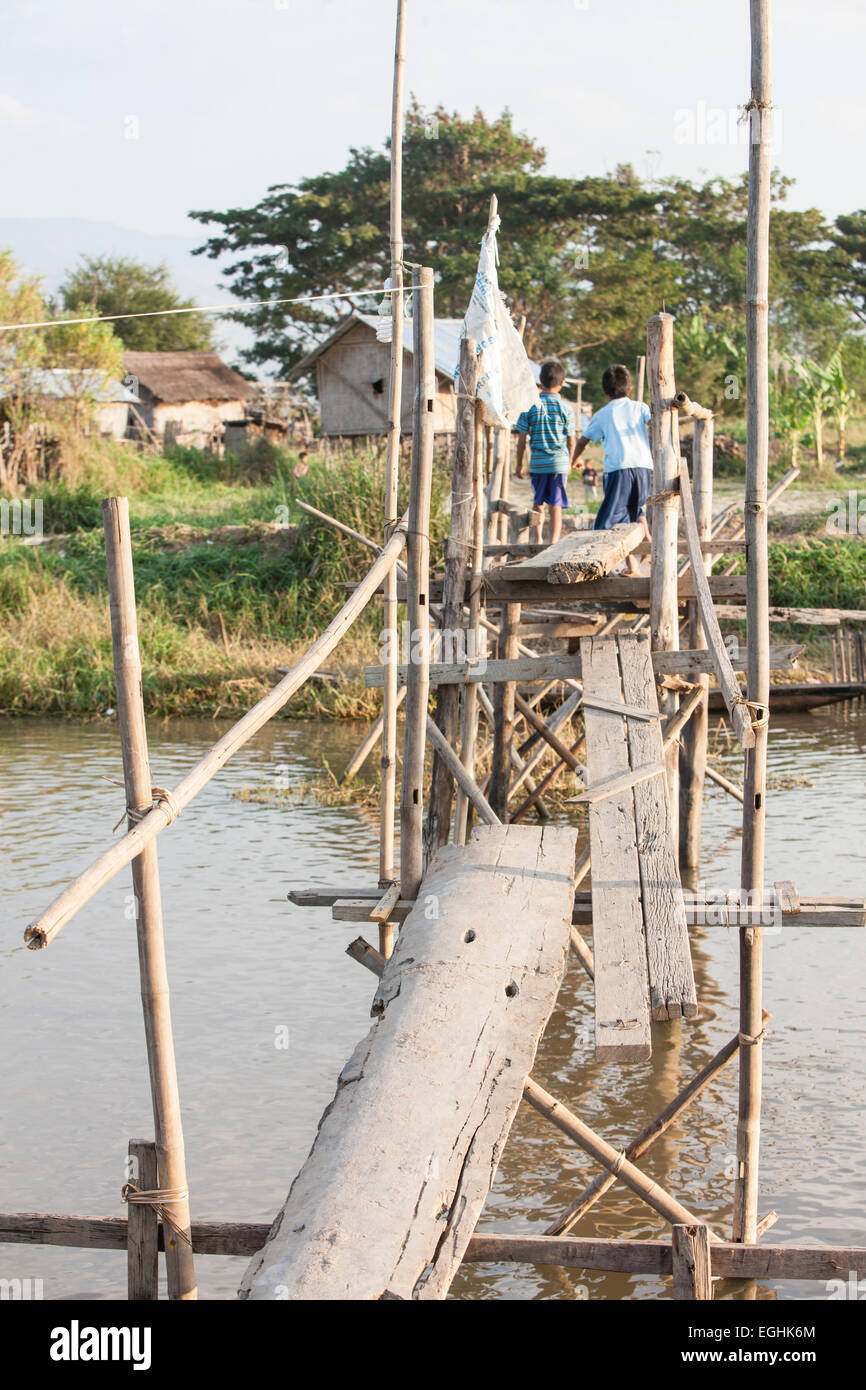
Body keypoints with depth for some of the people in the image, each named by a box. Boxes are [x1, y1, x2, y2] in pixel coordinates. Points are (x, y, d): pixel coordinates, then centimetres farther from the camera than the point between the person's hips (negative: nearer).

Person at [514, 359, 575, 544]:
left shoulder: (530, 405, -2)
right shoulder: (565, 407, -2)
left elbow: (521, 440, -1)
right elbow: (571, 440, 2)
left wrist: (519, 464, 9)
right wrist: (570, 462, 18)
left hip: (537, 463, 1)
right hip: (559, 462, -1)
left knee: (538, 504, 17)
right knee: (556, 507, 1)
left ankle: (537, 540, 16)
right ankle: (554, 543, -8)